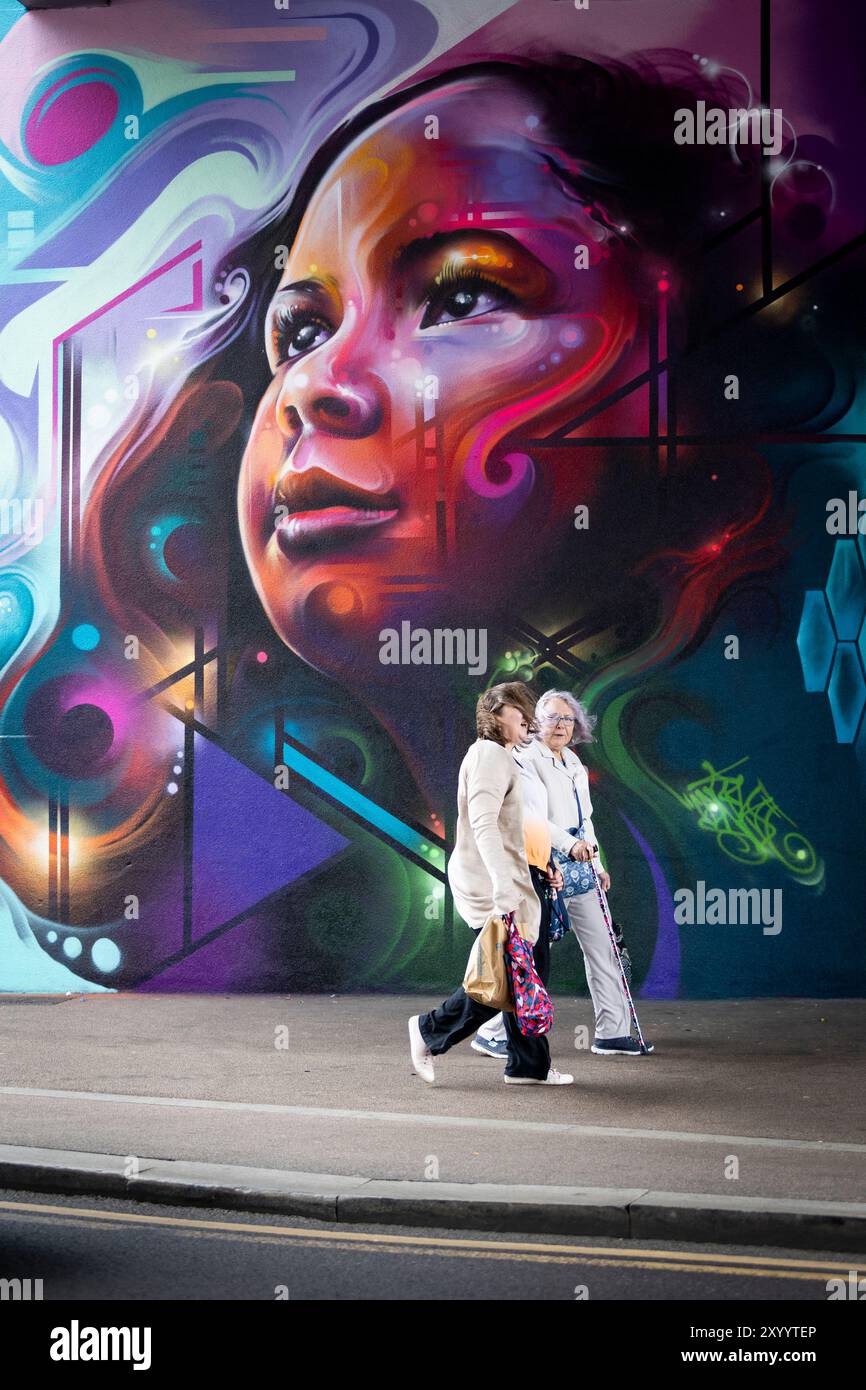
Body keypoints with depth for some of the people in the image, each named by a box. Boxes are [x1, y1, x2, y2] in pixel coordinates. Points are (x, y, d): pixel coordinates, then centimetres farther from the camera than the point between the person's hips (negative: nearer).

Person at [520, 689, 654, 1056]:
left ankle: (612, 1031, 9)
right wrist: (570, 844, -31)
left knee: (601, 945, 5)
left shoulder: (573, 762, 18)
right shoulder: (529, 760, -8)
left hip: (578, 866, 8)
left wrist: (597, 864, 20)